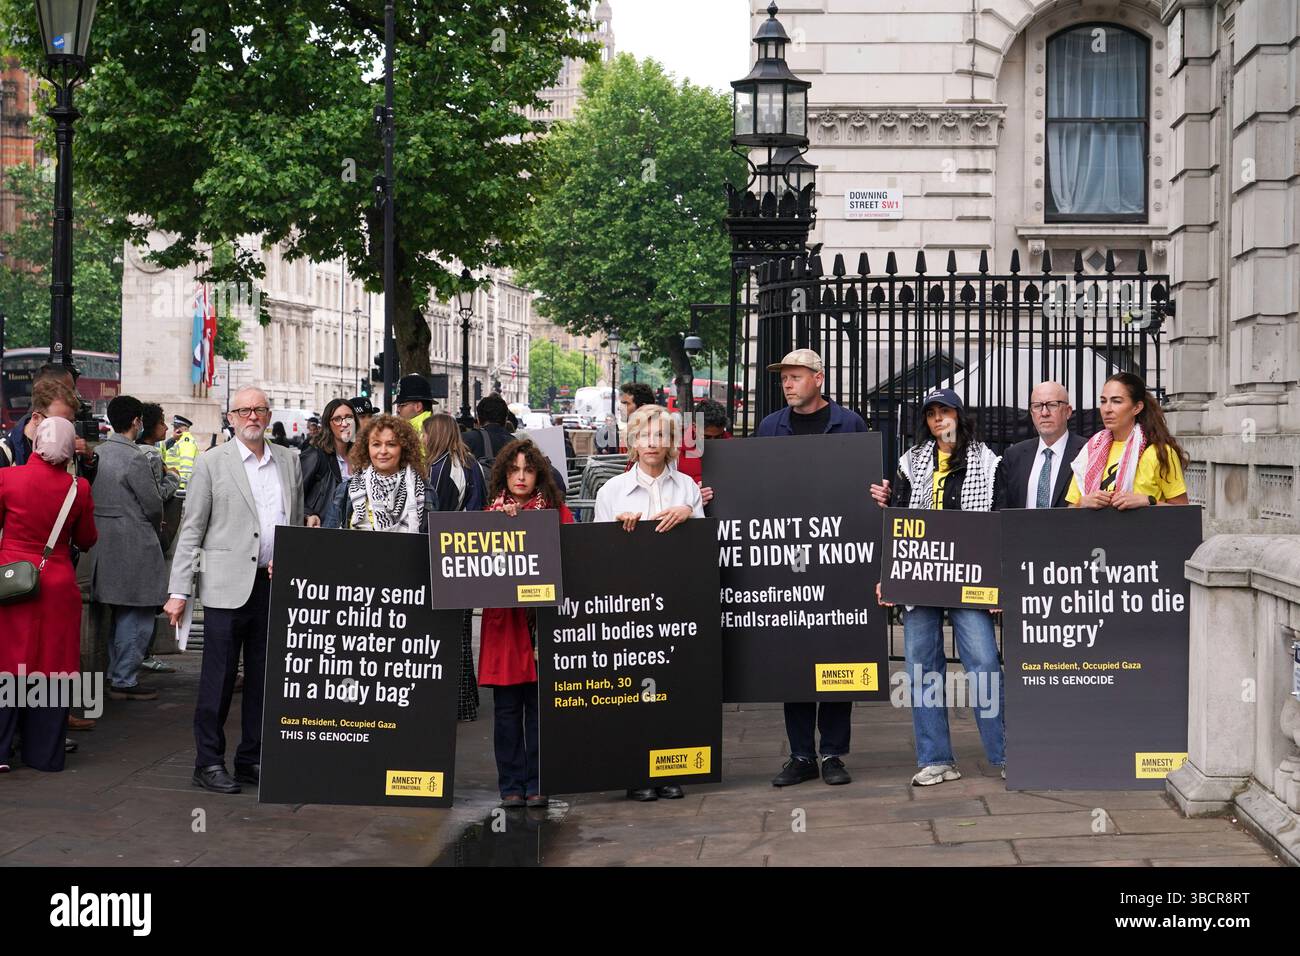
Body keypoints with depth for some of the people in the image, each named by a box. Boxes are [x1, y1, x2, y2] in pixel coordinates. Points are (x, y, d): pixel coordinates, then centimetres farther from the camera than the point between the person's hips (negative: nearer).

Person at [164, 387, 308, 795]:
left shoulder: (288, 461, 12)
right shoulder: (211, 463, 0)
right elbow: (191, 531, -2)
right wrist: (179, 592, -7)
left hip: (276, 586, 4)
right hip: (228, 586, -4)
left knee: (264, 677, 9)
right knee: (219, 676, -1)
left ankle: (252, 759, 19)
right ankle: (209, 763, 8)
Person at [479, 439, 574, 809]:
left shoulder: (558, 512, 7)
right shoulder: (491, 515, 11)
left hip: (546, 619, -1)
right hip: (504, 619, 1)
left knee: (540, 705, 1)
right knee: (507, 707, 3)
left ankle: (537, 784, 9)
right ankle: (511, 786, 10)